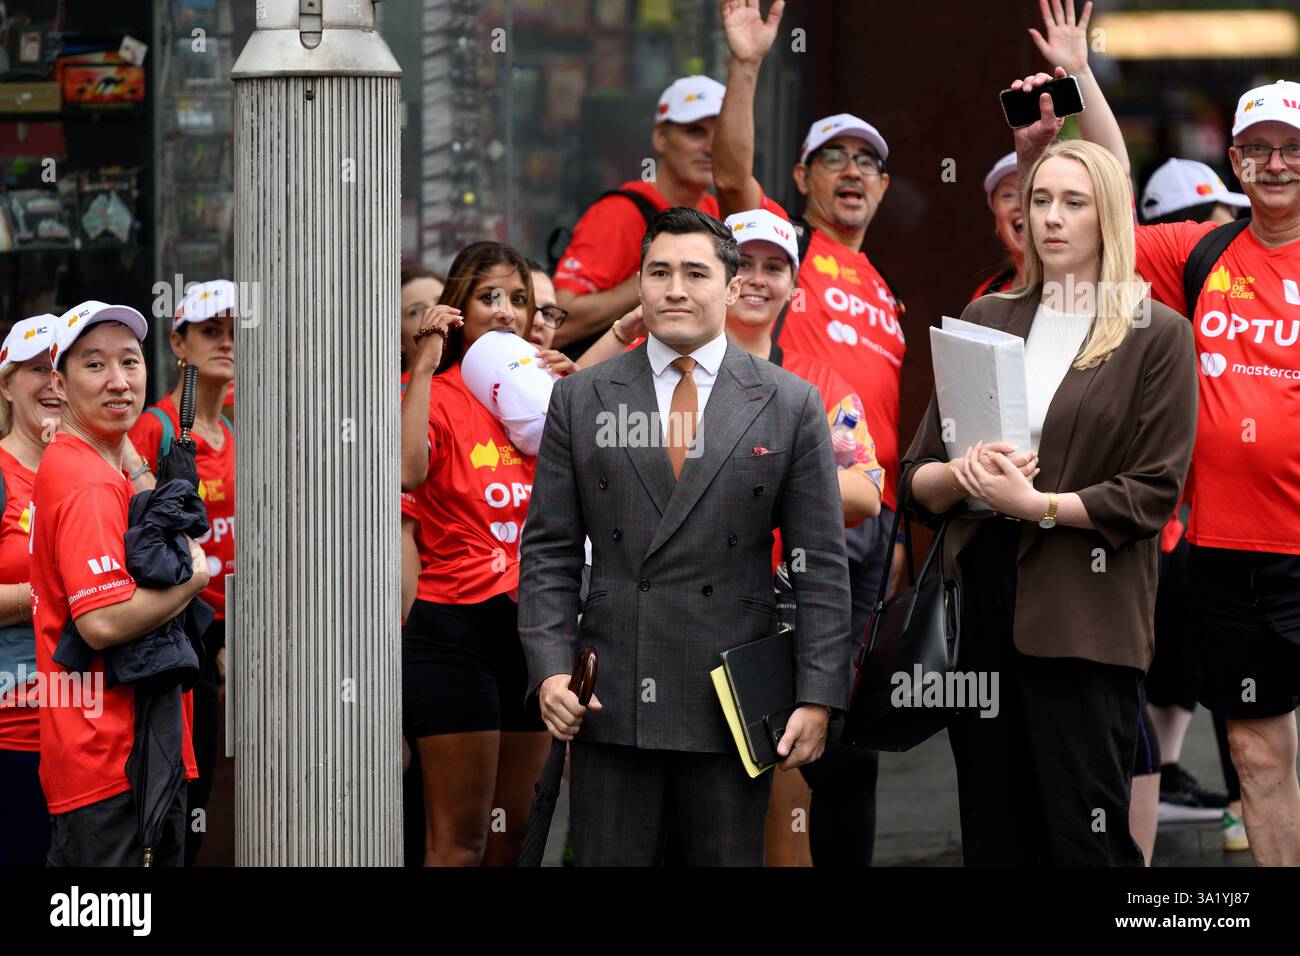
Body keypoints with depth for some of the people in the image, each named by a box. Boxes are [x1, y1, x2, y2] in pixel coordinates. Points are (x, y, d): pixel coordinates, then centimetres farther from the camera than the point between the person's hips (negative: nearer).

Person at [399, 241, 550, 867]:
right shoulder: (436, 394, -7)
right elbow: (406, 470, -28)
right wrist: (426, 364, -22)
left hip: (535, 627, 6)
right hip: (454, 630, -6)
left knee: (514, 833, 10)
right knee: (459, 842, -7)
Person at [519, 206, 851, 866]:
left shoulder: (790, 406, 4)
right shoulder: (581, 400, 8)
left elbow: (821, 564, 3)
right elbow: (549, 551, 7)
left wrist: (818, 695, -4)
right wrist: (550, 667, -6)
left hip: (733, 704, -1)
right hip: (610, 702, 1)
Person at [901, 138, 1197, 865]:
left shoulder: (1157, 336, 2)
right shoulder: (985, 322, 15)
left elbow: (1153, 493, -5)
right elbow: (917, 479, 13)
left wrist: (1038, 504, -14)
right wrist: (963, 474, -9)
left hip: (1086, 617, -4)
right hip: (983, 603, 4)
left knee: (1085, 838, -8)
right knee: (994, 834, 6)